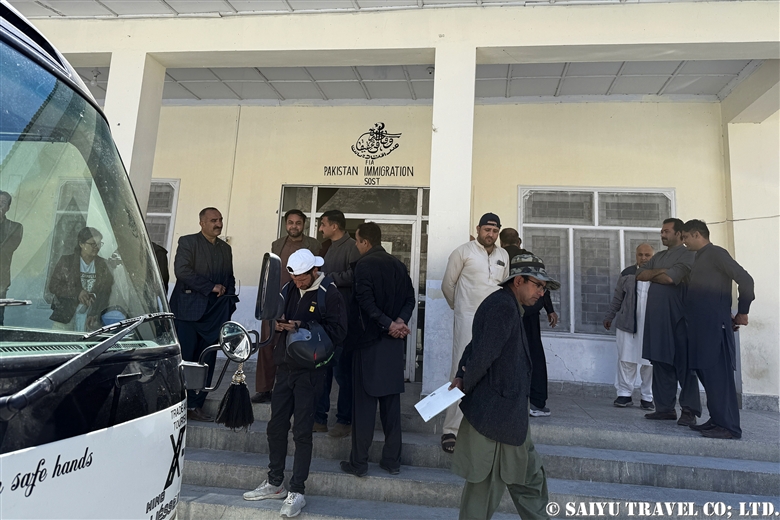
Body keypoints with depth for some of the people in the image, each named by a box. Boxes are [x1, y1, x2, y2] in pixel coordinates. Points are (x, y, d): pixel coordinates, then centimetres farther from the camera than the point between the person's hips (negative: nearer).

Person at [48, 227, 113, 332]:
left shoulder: (102, 265, 8)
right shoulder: (66, 261, 6)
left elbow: (105, 292, 5)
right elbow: (53, 286, 4)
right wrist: (77, 292, -10)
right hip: (66, 314, 0)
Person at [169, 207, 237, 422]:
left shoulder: (225, 248, 18)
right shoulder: (188, 242, 1)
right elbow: (181, 271, -12)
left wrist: (229, 304, 6)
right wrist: (211, 287, -14)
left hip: (214, 314, 5)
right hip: (189, 311, -5)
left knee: (207, 361, 5)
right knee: (184, 359, -4)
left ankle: (195, 406, 14)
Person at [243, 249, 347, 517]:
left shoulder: (329, 294, -10)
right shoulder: (288, 290, 8)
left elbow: (337, 332, -17)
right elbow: (277, 317, 18)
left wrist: (302, 327, -22)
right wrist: (278, 324, -5)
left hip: (310, 370, -6)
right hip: (285, 365, 7)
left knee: (302, 431, 0)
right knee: (276, 426, 14)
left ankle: (296, 492, 12)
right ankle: (274, 483, 30)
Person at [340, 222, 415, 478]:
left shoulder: (364, 264, -10)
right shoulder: (398, 265, 8)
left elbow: (366, 302, -19)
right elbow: (410, 298, 4)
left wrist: (390, 324, -14)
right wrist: (399, 322, -6)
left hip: (369, 341, -6)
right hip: (394, 343, 6)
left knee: (364, 403, 3)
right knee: (391, 402, 12)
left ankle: (359, 462, 12)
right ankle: (392, 460, 20)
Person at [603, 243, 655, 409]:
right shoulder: (627, 273, 6)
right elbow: (617, 298, 13)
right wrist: (609, 317, 16)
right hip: (627, 324, 1)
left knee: (649, 363, 4)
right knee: (626, 360, 4)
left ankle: (647, 397, 17)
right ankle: (624, 394, 13)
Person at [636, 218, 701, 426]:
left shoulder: (687, 254, -4)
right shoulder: (658, 257, 20)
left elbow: (670, 278, -17)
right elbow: (639, 275, 10)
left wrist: (652, 275, 1)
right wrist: (659, 272, -6)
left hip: (678, 317, -7)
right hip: (656, 317, 7)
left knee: (683, 363, -3)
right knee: (660, 362, 8)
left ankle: (689, 411, 2)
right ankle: (665, 407, 15)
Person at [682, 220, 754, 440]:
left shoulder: (716, 253, -7)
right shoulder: (700, 258, 20)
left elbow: (745, 280, -14)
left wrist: (742, 312, -7)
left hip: (714, 325, -9)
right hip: (701, 325, 9)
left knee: (718, 375, -7)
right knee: (705, 372, 11)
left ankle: (729, 426, -2)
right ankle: (717, 419, 19)